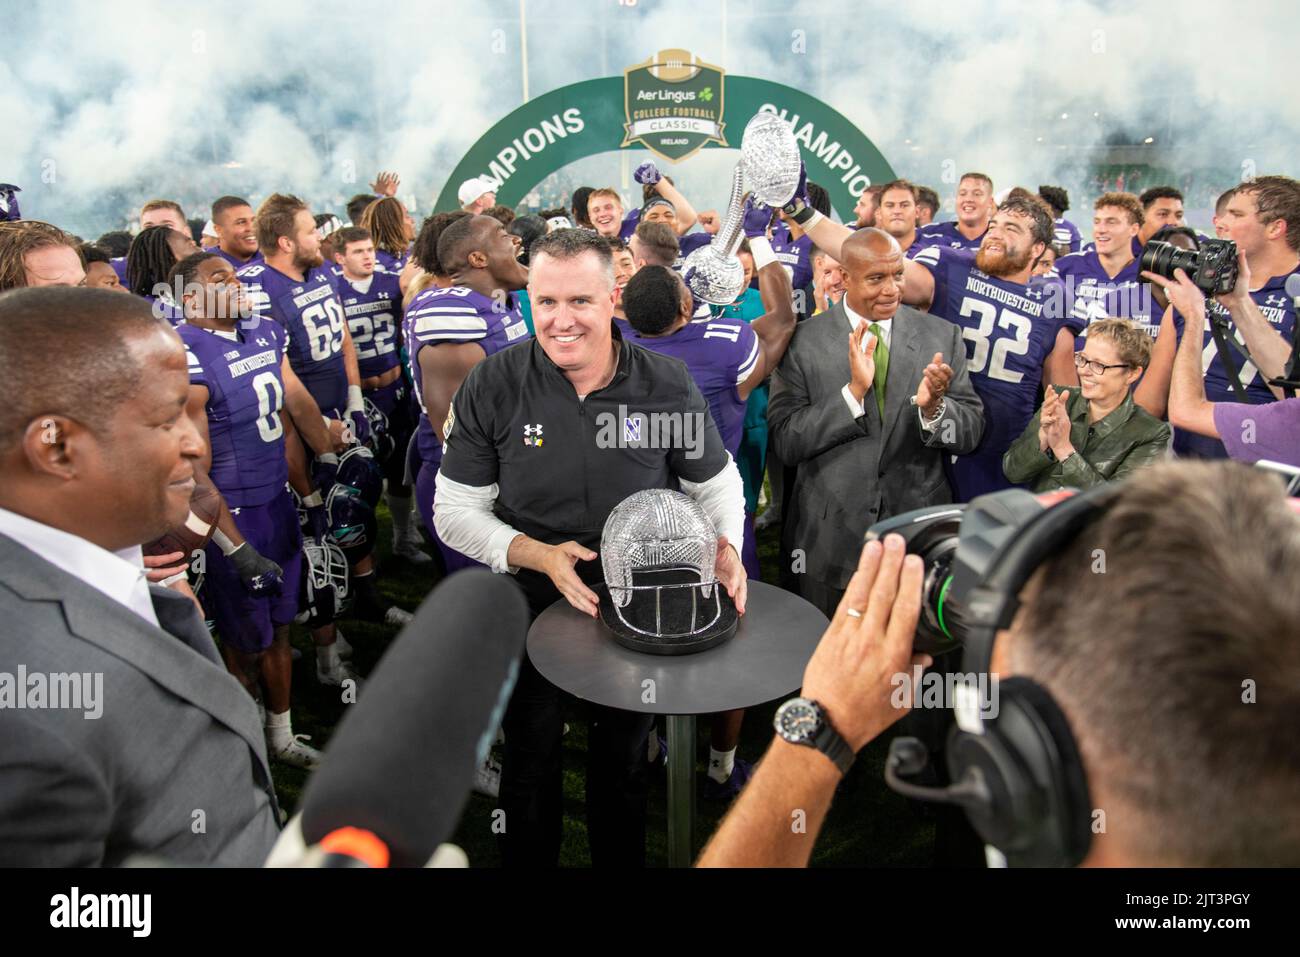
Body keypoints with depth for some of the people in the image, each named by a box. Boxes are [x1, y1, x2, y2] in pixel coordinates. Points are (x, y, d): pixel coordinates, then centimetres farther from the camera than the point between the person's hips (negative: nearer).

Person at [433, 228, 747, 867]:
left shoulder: (668, 385, -14)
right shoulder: (491, 387, -16)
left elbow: (717, 484, 0)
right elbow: (455, 511, -10)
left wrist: (725, 548, -20)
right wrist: (539, 555, -26)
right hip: (530, 601, 0)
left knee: (624, 759, 21)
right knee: (531, 759, 19)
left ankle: (620, 860, 48)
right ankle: (528, 858, 47)